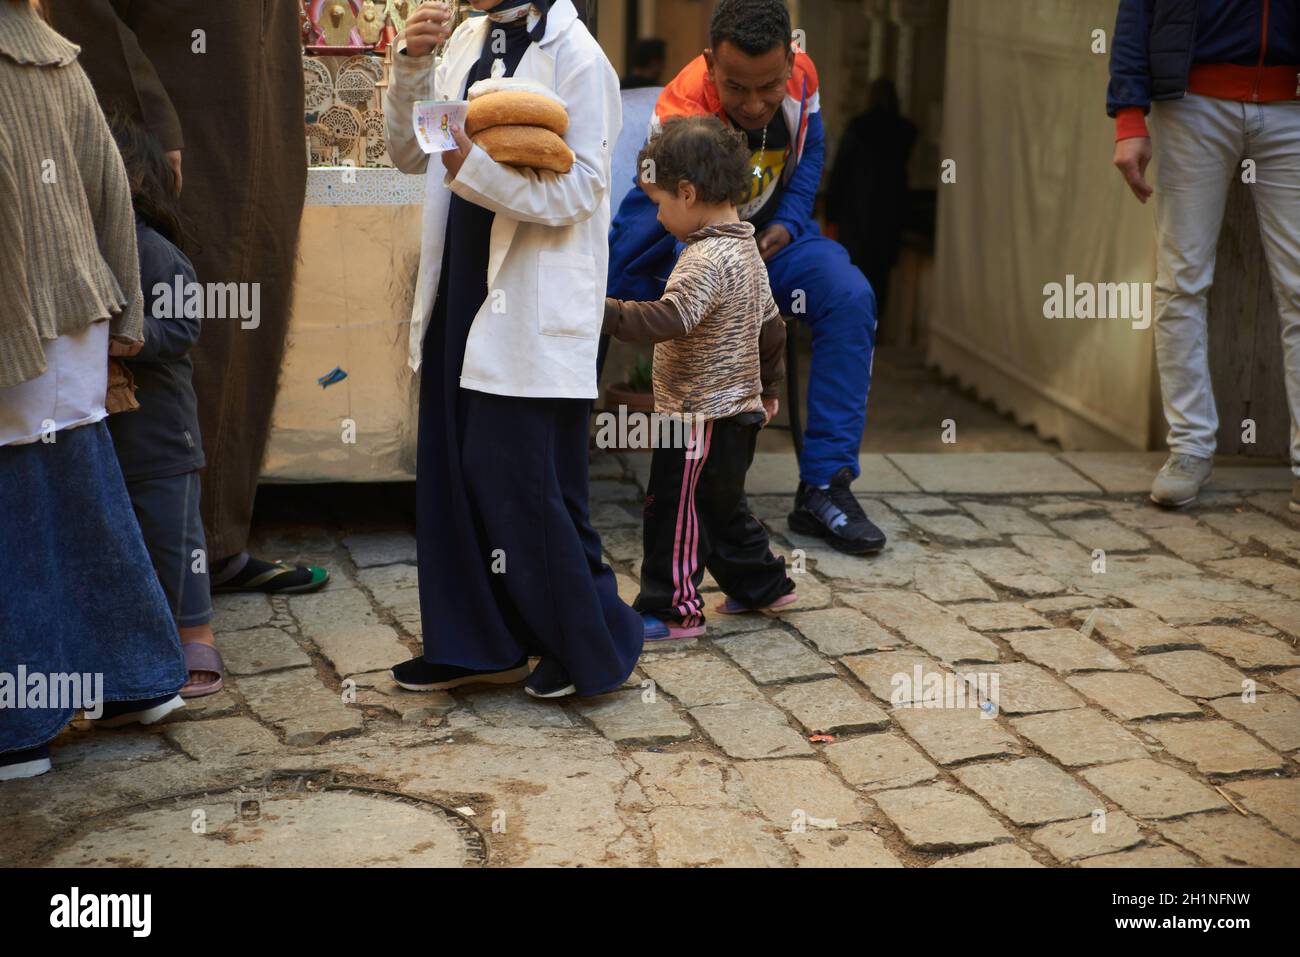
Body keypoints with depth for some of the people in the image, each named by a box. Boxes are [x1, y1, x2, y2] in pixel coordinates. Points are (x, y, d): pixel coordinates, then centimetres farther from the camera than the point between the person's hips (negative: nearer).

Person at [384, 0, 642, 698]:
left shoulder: (575, 57, -10)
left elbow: (578, 189, -16)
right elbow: (410, 153, 12)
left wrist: (475, 166, -26)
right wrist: (411, 68, -2)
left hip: (535, 307, -7)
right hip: (462, 288, 8)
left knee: (521, 481, -5)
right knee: (453, 472, 10)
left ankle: (594, 646, 13)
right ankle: (480, 645, 23)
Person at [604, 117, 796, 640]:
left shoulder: (705, 259, -21)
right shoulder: (746, 249, 11)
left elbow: (670, 319, -35)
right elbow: (771, 322, 19)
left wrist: (605, 311, -37)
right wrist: (768, 386, 28)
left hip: (700, 417, -10)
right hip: (739, 408, 10)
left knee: (673, 510, 0)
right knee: (723, 506, 23)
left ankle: (674, 608, 7)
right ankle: (761, 584, 33)